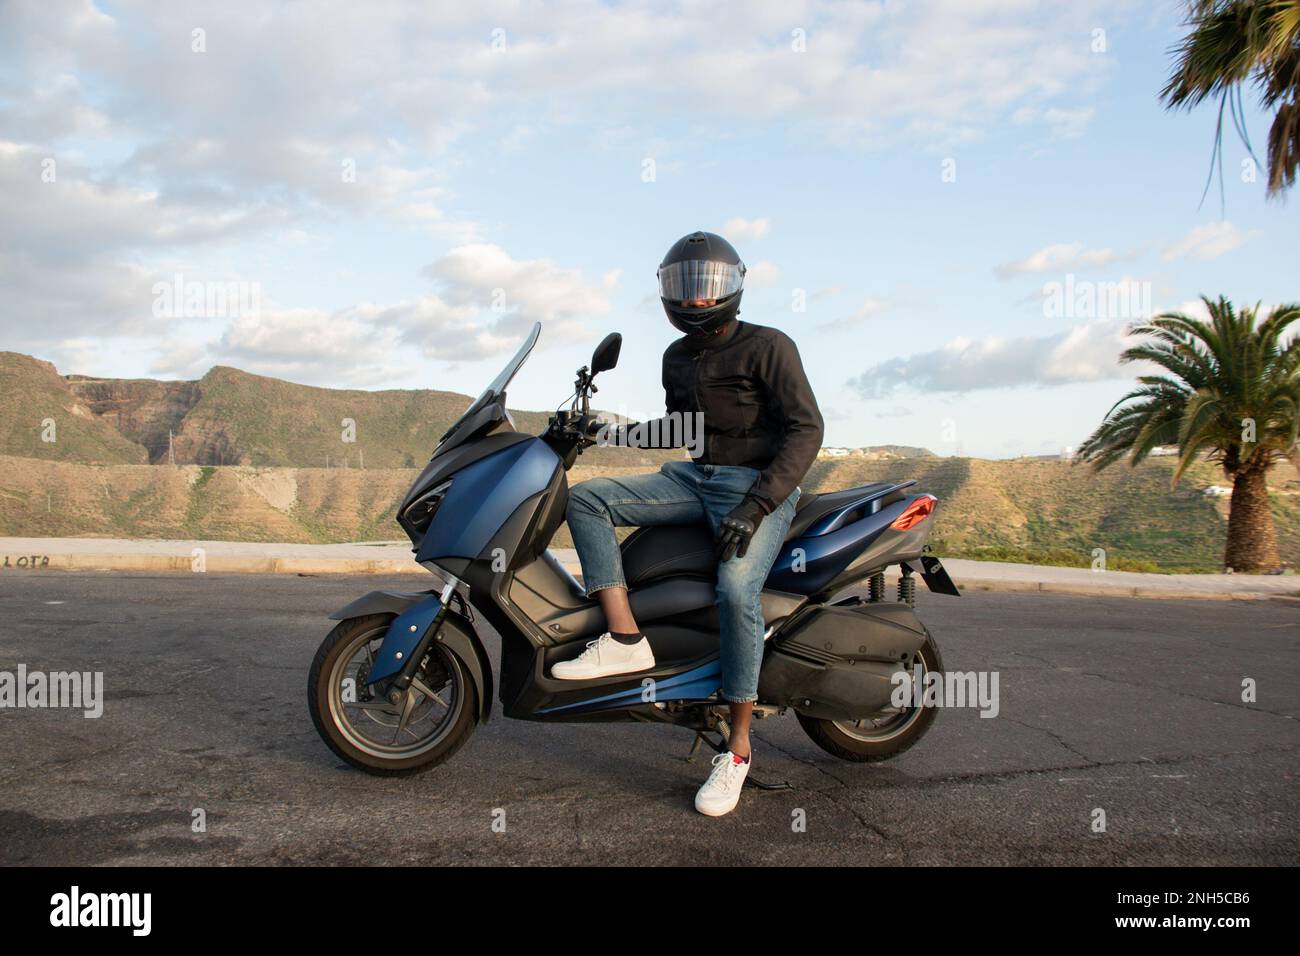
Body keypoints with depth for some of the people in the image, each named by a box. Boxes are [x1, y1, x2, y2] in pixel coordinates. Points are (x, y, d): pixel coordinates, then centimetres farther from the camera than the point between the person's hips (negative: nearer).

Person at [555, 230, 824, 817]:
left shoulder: (768, 346, -7)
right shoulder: (677, 358, 15)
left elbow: (805, 429, -14)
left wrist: (755, 506, -23)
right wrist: (621, 434, 9)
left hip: (760, 486, -7)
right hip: (694, 479, 7)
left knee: (736, 591, -32)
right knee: (587, 499, -8)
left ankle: (738, 750, -18)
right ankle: (624, 640, -18)